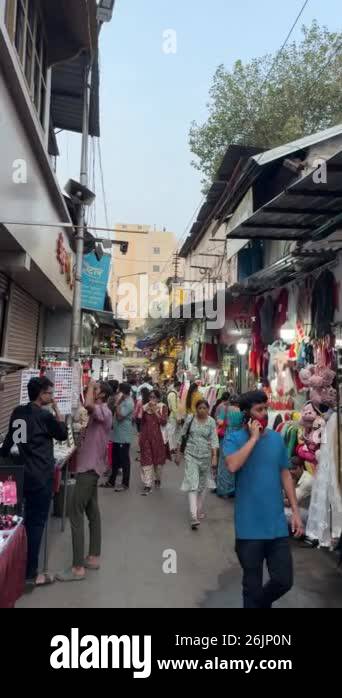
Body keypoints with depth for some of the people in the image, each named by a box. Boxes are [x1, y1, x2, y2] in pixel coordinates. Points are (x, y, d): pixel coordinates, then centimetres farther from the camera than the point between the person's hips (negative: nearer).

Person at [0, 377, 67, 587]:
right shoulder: (45, 416, -16)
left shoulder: (18, 412, 4)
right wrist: (57, 410, -3)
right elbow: (63, 435, -2)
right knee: (37, 523, 1)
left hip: (24, 473, 8)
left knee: (27, 520, 19)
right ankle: (31, 573, 8)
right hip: (41, 477, -8)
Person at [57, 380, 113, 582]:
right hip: (90, 466, 11)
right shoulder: (99, 412, 15)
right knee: (92, 511, 14)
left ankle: (78, 567, -4)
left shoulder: (104, 411, -18)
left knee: (76, 514, -8)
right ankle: (94, 557, 22)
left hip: (90, 467, -11)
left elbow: (88, 405, -37)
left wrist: (90, 385, -23)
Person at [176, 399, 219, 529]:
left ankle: (199, 511, 30)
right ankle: (194, 517, -16)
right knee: (192, 484, -11)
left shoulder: (211, 422, -4)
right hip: (191, 455, -1)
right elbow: (183, 436, 4)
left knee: (203, 485, 12)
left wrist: (214, 457, -19)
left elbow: (214, 440, -10)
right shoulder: (190, 419, -3)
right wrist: (178, 453, 7)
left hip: (206, 456, 1)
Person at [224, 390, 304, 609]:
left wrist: (296, 512, 5)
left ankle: (261, 603, 40)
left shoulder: (277, 438, 3)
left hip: (277, 524, 3)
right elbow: (233, 465, -28)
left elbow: (285, 475, 8)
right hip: (249, 526, -3)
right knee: (253, 584, 10)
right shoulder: (234, 439, -8)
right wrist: (254, 438, -20)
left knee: (284, 580, 10)